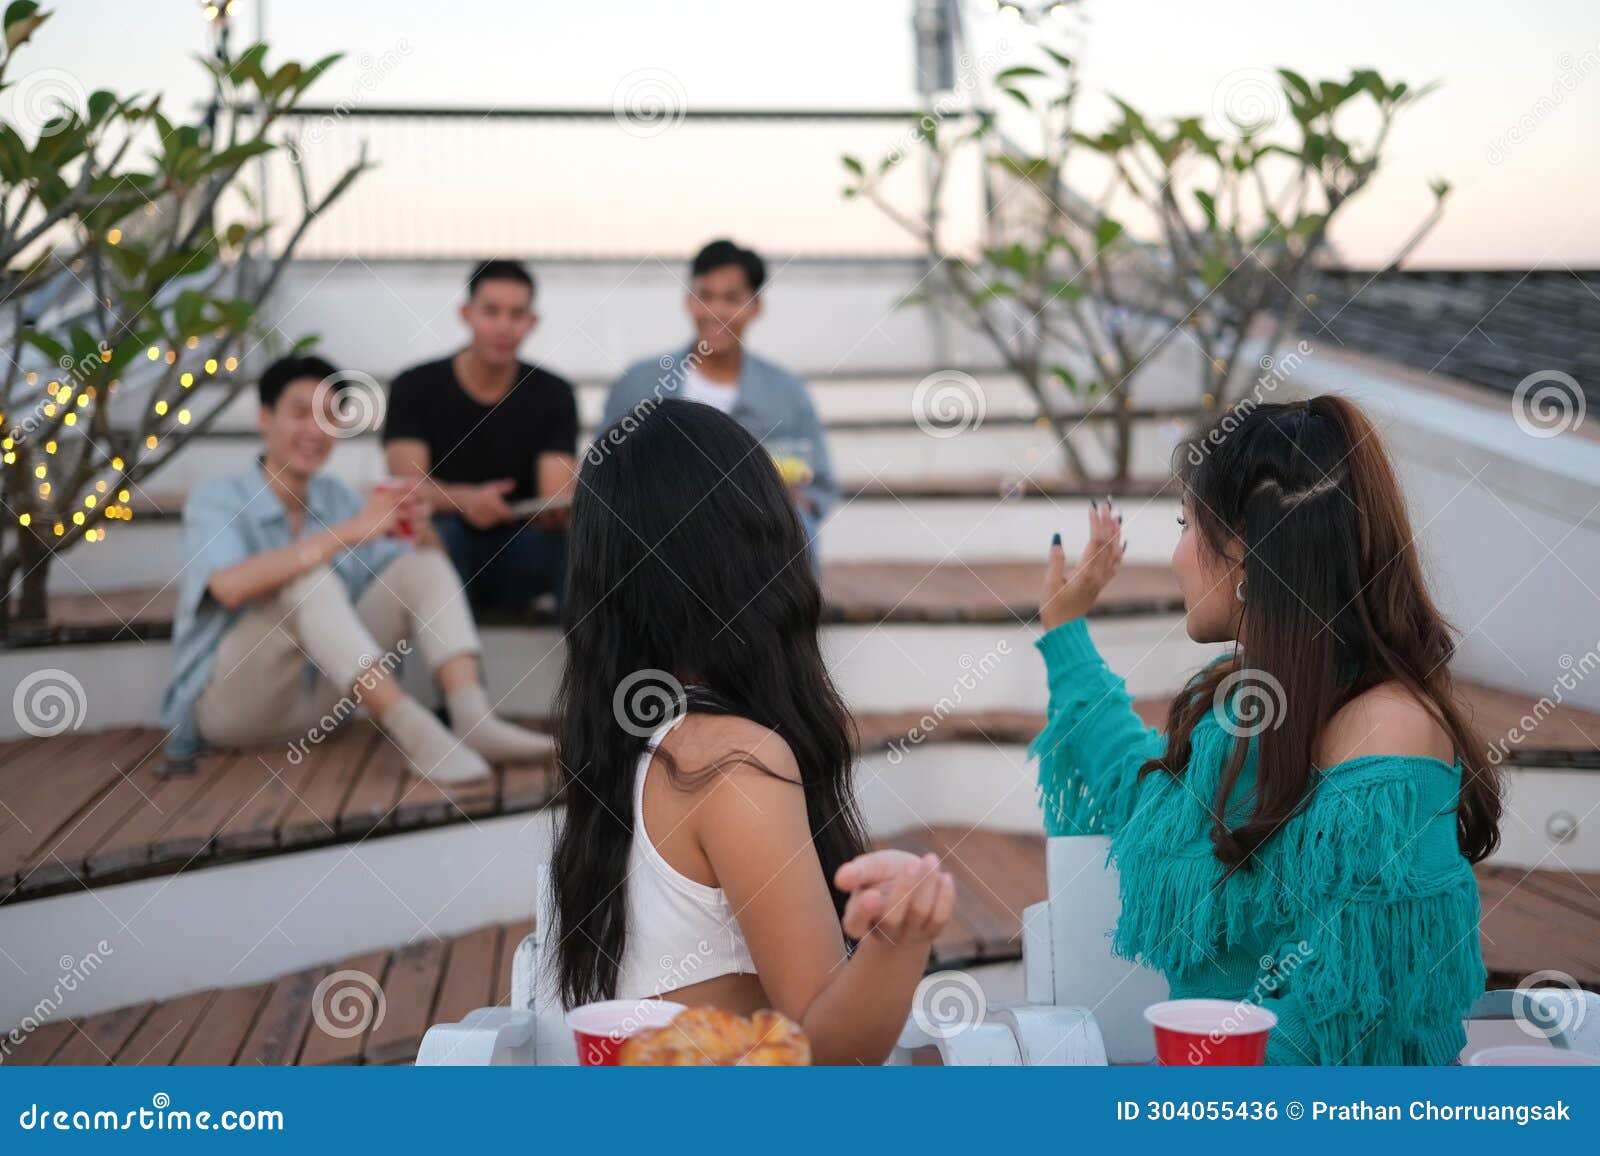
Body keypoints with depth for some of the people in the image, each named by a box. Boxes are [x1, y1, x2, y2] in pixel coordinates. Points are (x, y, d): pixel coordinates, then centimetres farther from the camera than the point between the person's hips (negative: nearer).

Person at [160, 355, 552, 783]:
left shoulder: (336, 497, 7)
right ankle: (413, 731, -44)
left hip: (319, 699, 6)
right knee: (309, 579, -31)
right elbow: (231, 586, -31)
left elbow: (420, 576, 3)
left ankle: (473, 720, -33)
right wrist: (351, 531, -35)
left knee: (425, 565, -11)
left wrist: (421, 535, -21)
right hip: (227, 701, -5)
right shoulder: (216, 500, -9)